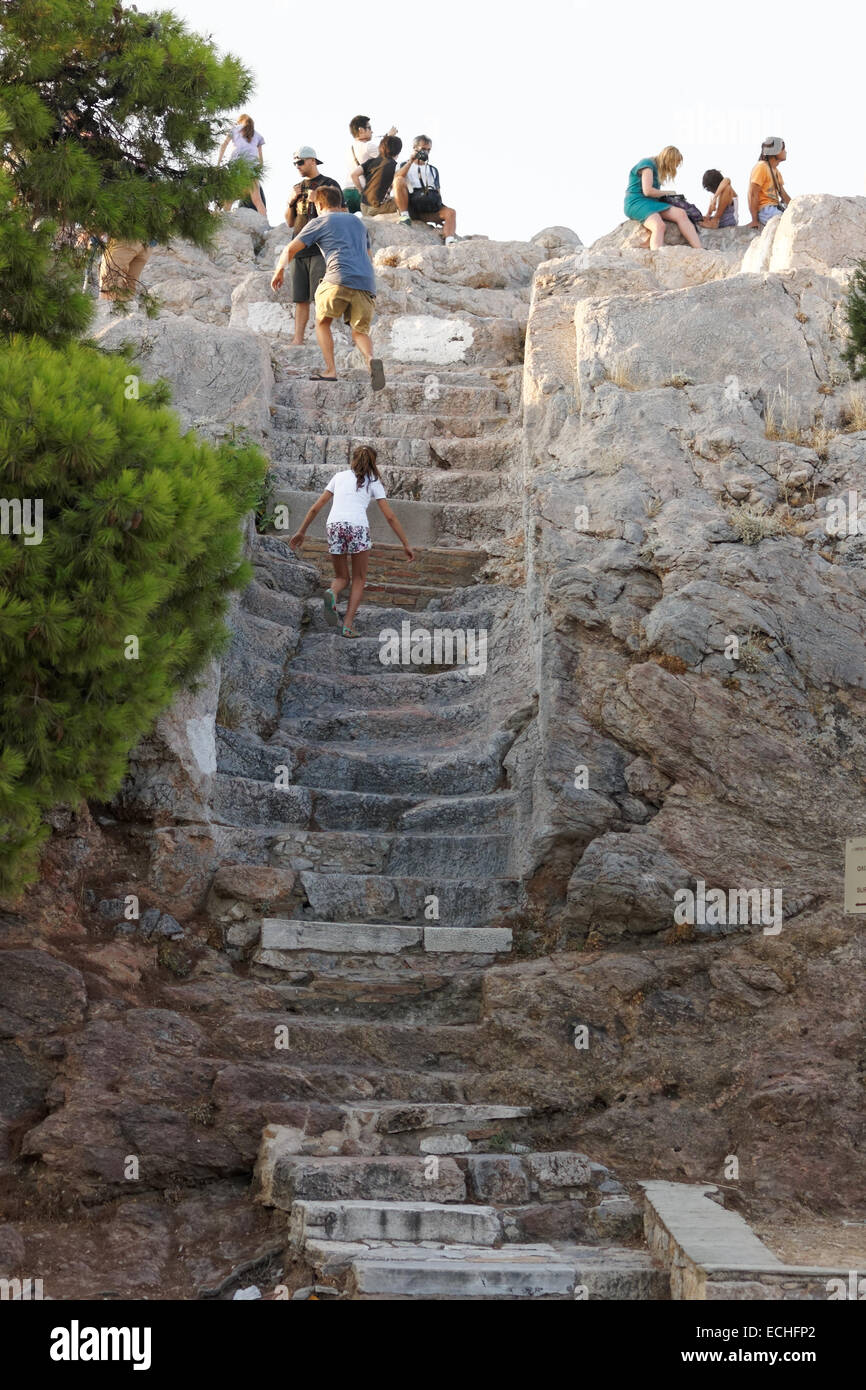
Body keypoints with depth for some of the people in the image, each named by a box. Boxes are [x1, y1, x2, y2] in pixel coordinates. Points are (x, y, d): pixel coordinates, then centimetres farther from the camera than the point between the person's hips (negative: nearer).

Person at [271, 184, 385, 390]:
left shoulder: (319, 222, 13)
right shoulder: (358, 222, 29)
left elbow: (291, 250, 14)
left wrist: (279, 271, 29)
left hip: (339, 280, -4)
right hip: (366, 283, 4)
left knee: (322, 322, 17)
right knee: (360, 332, 12)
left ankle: (330, 370, 5)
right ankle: (371, 360, -20)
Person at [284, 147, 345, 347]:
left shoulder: (329, 185, 4)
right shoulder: (298, 188, 21)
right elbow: (290, 223, 21)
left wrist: (318, 202, -12)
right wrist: (291, 202, 3)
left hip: (321, 248, -6)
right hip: (300, 249, 6)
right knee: (300, 298, 2)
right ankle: (298, 339, 1)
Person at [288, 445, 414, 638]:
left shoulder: (340, 476, 24)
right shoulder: (373, 482, 16)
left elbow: (316, 508, 21)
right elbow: (389, 517, 10)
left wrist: (301, 532, 29)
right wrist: (406, 545, 13)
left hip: (334, 525, 2)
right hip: (358, 526, -2)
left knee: (342, 577, 18)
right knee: (359, 579, 13)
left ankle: (332, 594, -18)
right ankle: (348, 625, -2)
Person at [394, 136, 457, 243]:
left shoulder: (433, 170, 29)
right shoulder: (405, 165, 19)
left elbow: (438, 191, 22)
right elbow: (397, 178, -4)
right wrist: (411, 161, -4)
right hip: (410, 206, -3)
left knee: (450, 212, -23)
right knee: (399, 181, -27)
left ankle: (449, 242, -43)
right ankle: (404, 215, -24)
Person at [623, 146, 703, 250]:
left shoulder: (656, 167, 21)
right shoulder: (647, 165, -6)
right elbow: (647, 191, -15)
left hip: (651, 203, 8)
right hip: (636, 203, -8)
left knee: (681, 213, -15)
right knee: (659, 225, -36)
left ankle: (699, 250, -28)